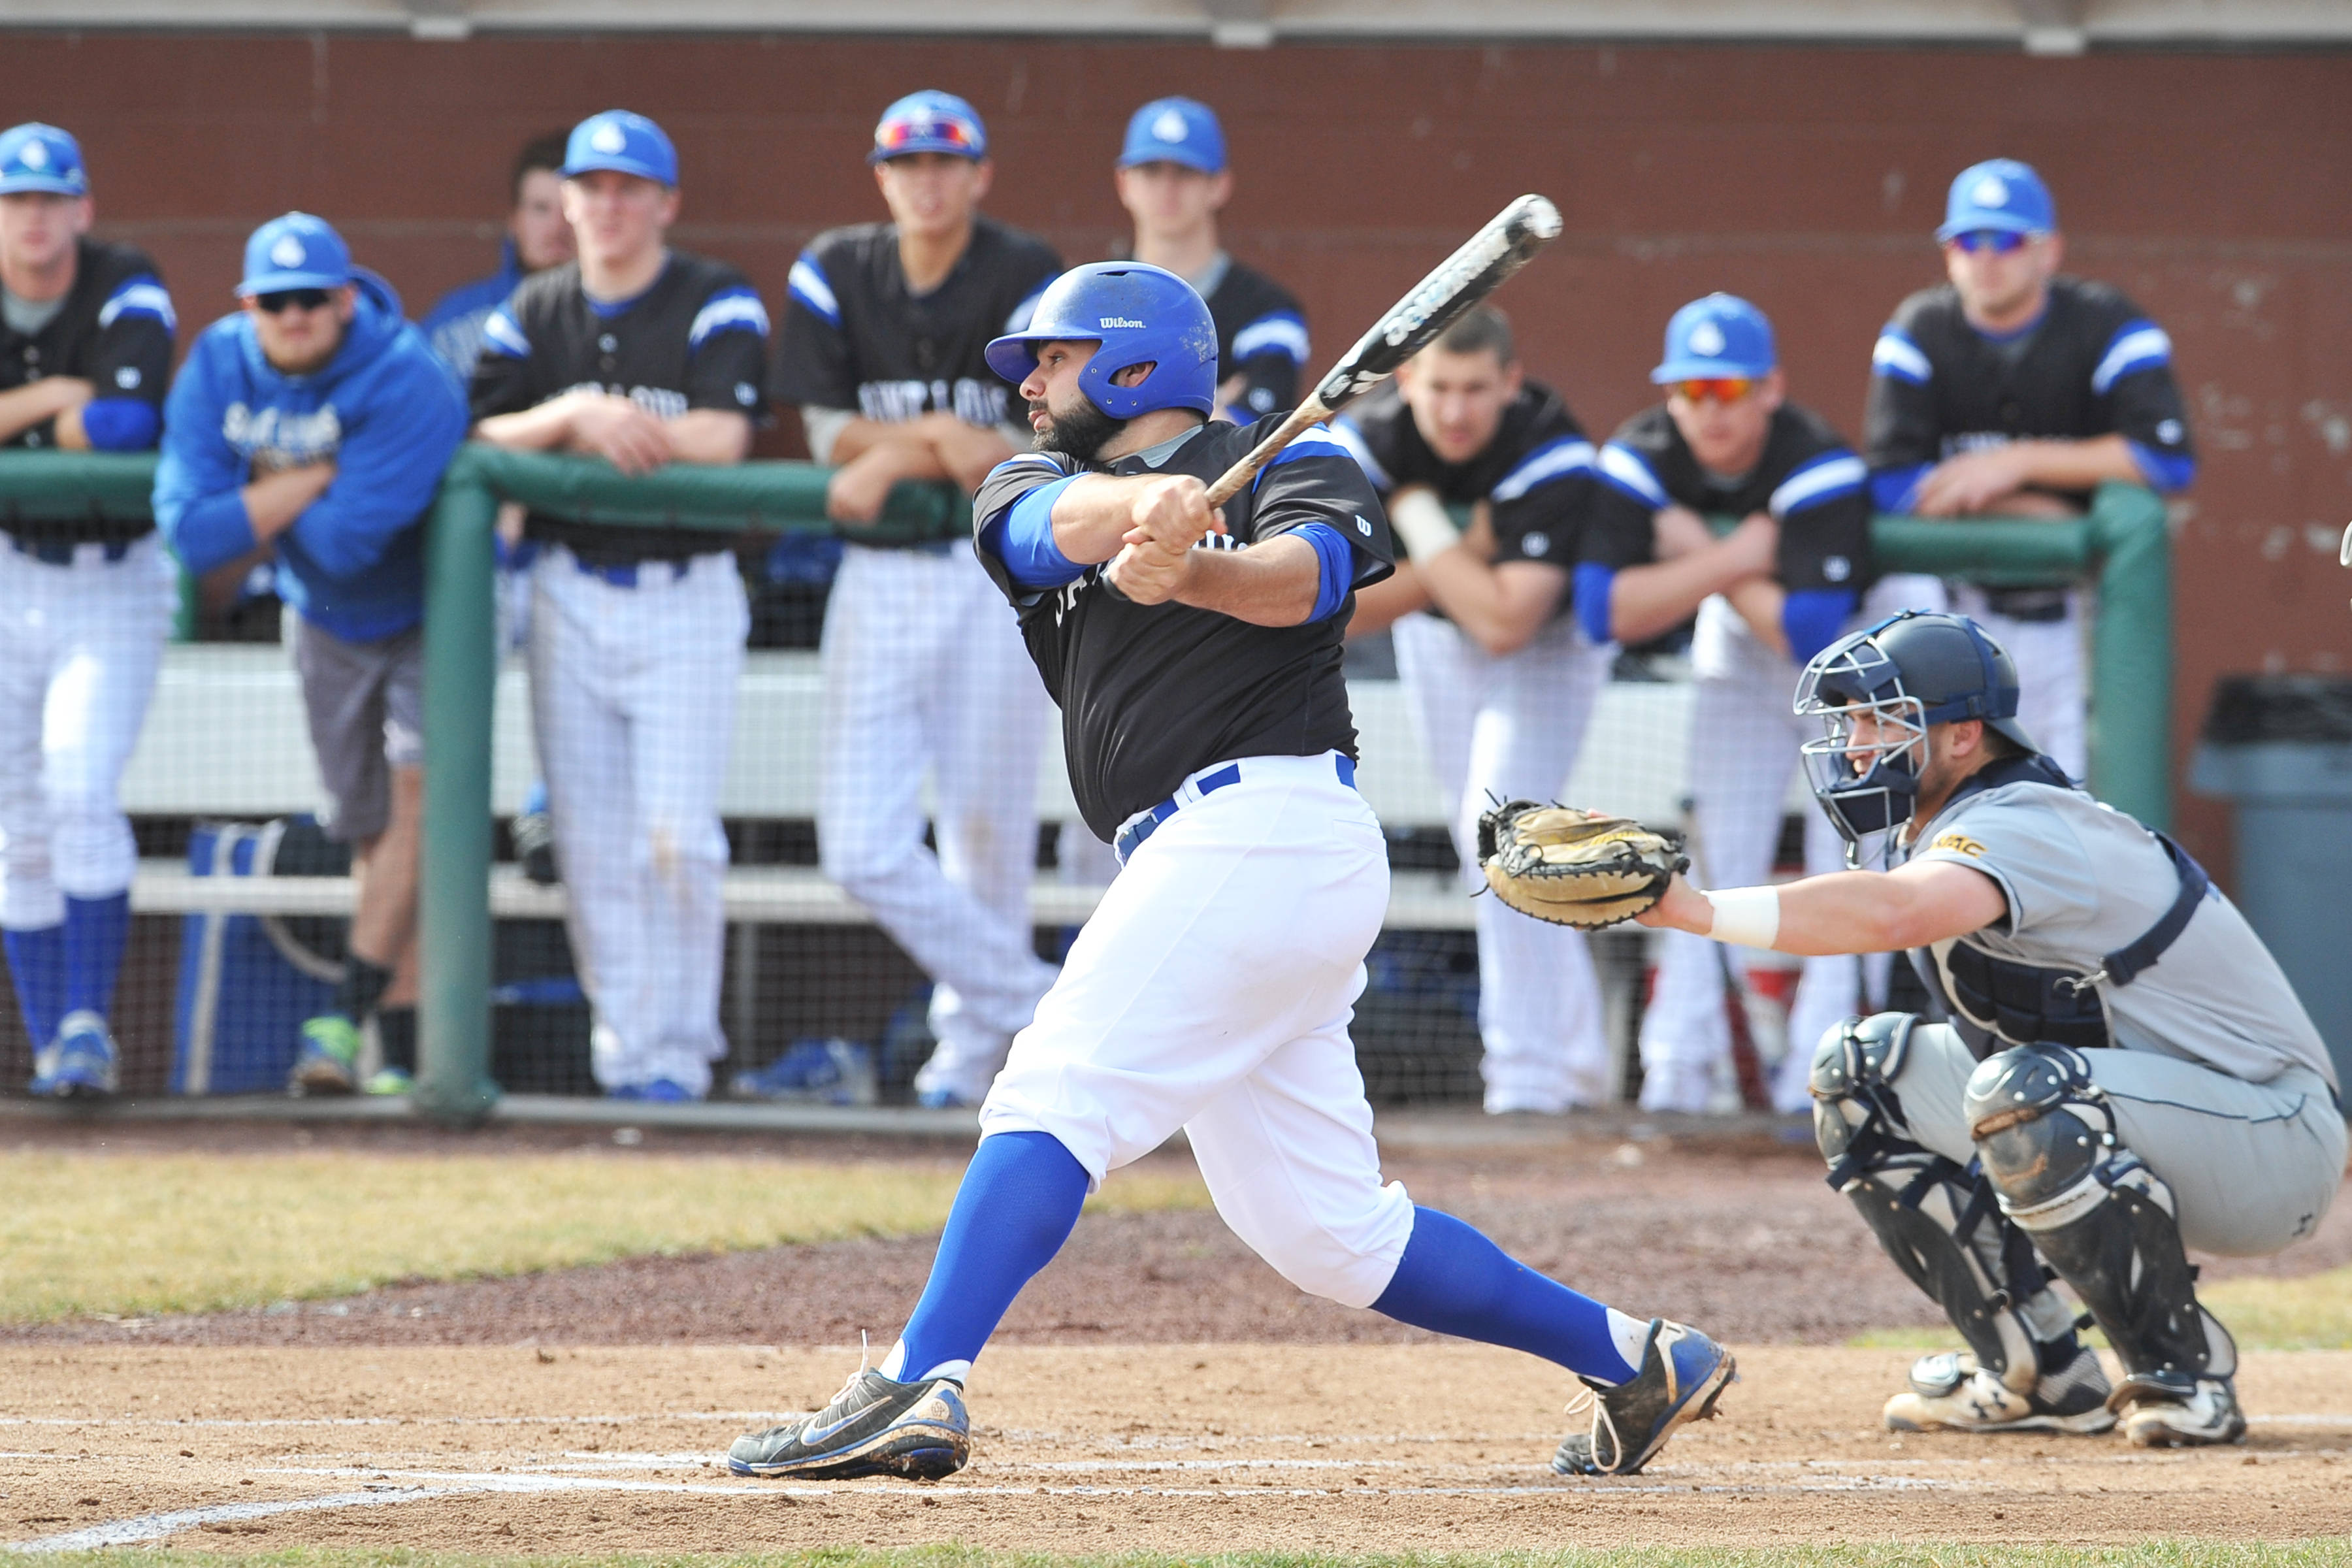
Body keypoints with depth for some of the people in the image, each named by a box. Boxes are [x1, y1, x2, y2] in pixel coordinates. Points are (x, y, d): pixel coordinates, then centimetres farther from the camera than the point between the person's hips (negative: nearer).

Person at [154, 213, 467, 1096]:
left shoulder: (404, 383, -29)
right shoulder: (217, 373, -13)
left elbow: (345, 540, -35)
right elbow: (190, 533, -24)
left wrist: (258, 495, -20)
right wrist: (315, 479, -27)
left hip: (430, 616, -5)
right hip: (329, 625, 5)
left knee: (417, 795, -22)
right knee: (373, 835, 7)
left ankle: (347, 1014, -25)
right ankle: (398, 1048, 11)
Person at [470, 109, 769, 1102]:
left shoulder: (717, 305, -3)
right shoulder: (535, 313, 10)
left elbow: (723, 438, -17)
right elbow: (484, 436, -1)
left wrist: (595, 419, -11)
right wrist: (572, 416, -18)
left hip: (686, 598, -4)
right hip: (568, 595, 4)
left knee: (677, 835, -11)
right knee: (589, 839, 2)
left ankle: (678, 1048, -2)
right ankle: (624, 1042, 9)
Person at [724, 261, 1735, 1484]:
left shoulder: (1284, 464, 6)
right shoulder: (1039, 489, 21)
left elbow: (1310, 573, -16)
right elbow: (1057, 521, -4)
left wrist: (1195, 570, -38)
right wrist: (1149, 510, -28)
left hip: (1267, 823, -8)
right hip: (1203, 858, 8)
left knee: (1054, 1094, -20)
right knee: (1327, 1234, 8)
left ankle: (916, 1386, -30)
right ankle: (1633, 1358, 17)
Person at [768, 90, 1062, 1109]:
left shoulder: (1027, 280, -6)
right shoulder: (835, 273, 4)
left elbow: (1032, 452, -13)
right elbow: (829, 434, -1)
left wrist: (892, 459, -17)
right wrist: (940, 438, -15)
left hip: (999, 578, -3)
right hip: (879, 583, 3)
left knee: (986, 830, 1)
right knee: (862, 849, -8)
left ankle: (973, 1035, 22)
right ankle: (1032, 1005, 5)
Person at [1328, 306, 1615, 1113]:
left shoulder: (1551, 458, -36)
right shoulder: (1366, 443, -26)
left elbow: (1505, 622, -43)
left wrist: (1420, 520, -36)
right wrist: (1465, 553, -37)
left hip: (1550, 636, -5)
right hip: (1434, 636, 5)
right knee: (1483, 839, 13)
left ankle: (1529, 1069, -17)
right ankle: (1579, 1056, 29)